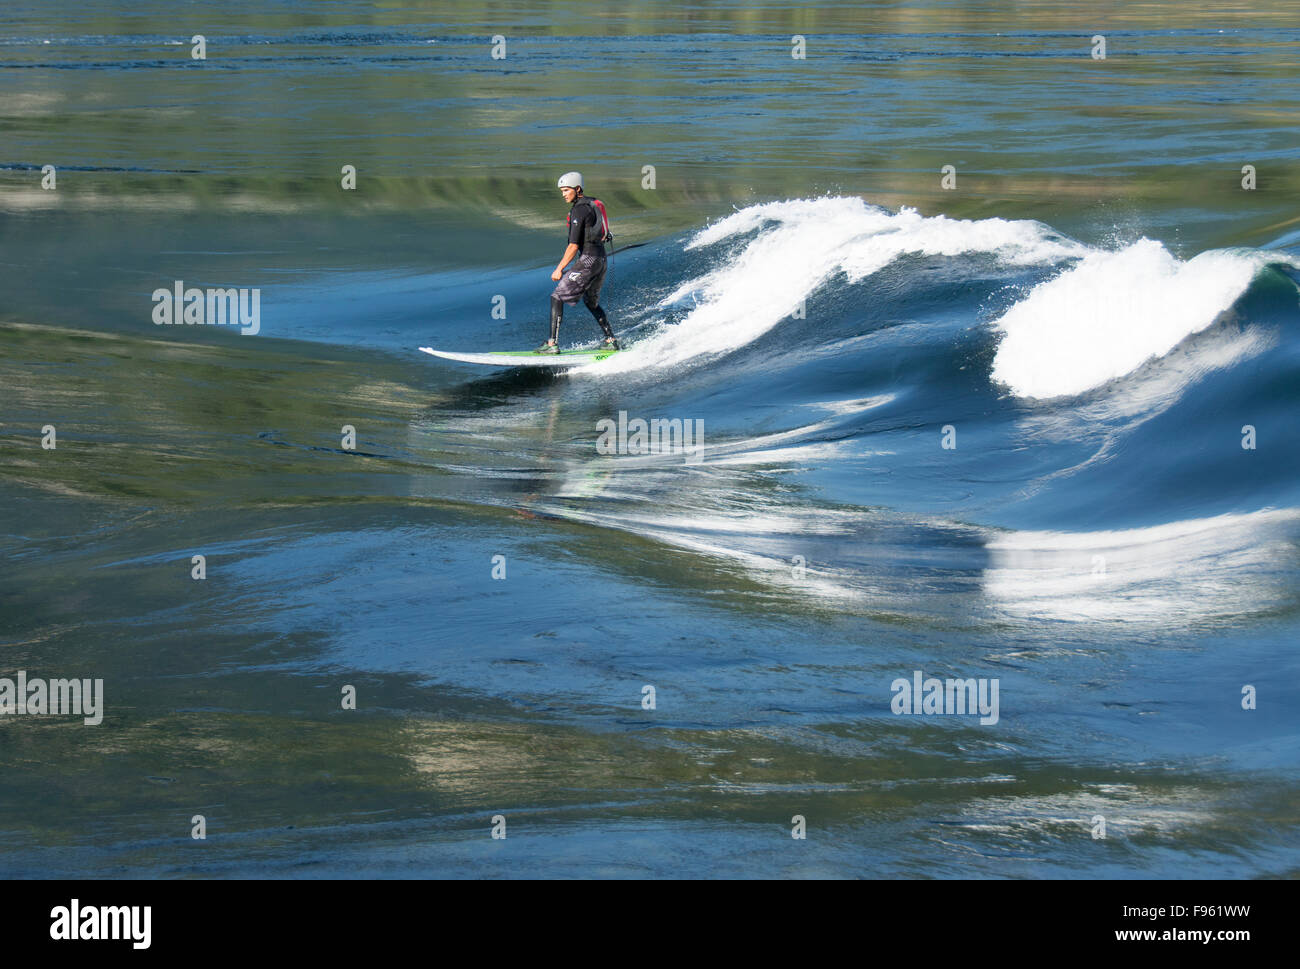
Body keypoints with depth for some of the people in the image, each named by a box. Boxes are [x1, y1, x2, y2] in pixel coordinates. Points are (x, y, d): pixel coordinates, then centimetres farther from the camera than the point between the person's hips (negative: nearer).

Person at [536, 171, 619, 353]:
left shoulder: (578, 210, -15)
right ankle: (611, 341, 26)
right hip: (601, 259, 10)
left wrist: (559, 269, -15)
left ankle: (552, 344, -13)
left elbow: (574, 246, -18)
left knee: (557, 297, -7)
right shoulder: (591, 205, 13)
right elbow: (602, 233, 23)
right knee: (591, 302, 25)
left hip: (588, 260, -10)